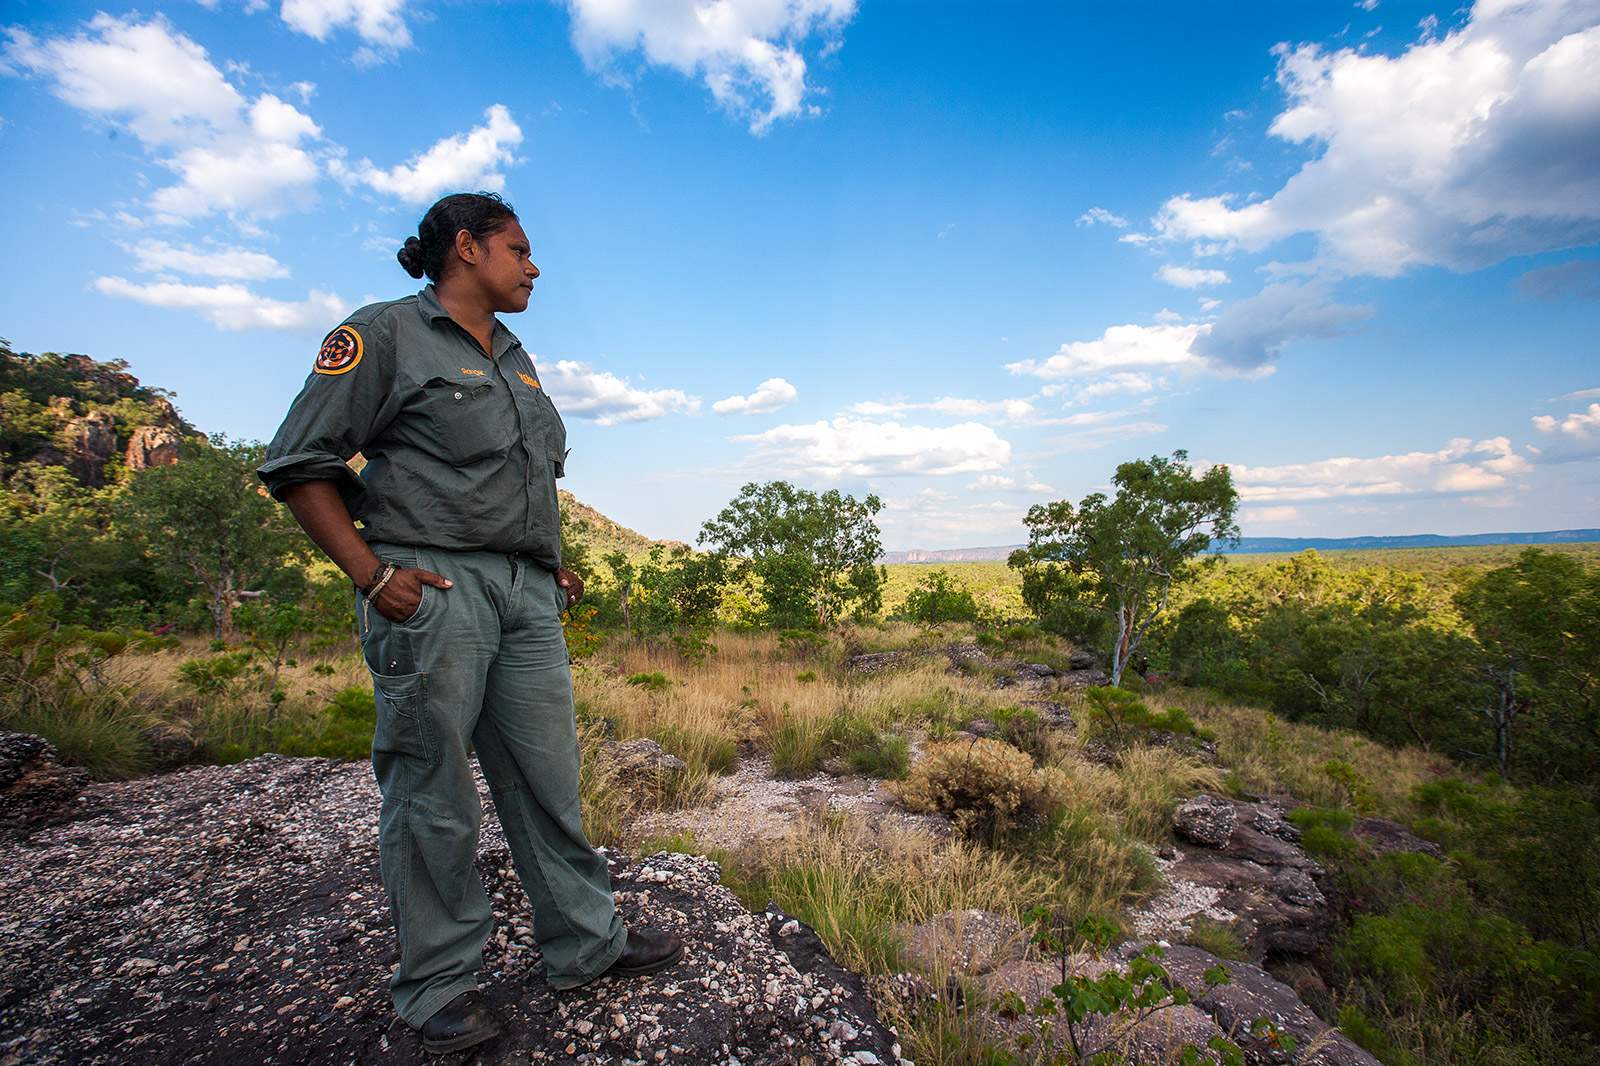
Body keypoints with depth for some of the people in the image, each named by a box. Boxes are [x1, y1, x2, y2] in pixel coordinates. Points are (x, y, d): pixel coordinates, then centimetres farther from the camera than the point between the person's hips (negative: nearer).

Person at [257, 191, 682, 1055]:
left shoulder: (516, 359, 22)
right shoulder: (384, 334, 0)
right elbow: (298, 465, -4)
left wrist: (554, 565, 16)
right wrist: (371, 573, -13)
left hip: (527, 594, 7)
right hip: (430, 589, -6)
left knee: (548, 779, 11)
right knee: (433, 796, 3)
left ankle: (588, 944, 24)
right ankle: (438, 987, 21)